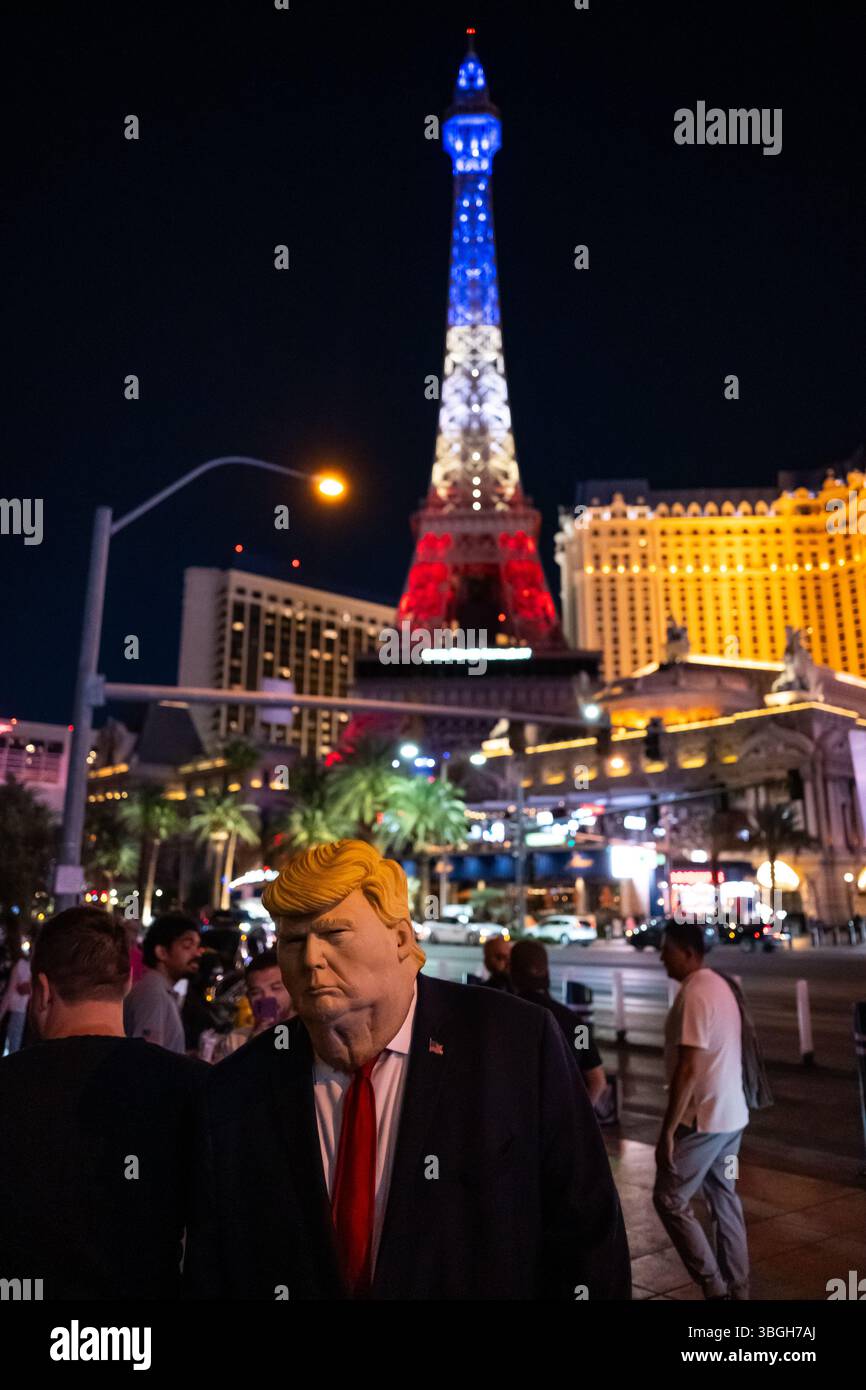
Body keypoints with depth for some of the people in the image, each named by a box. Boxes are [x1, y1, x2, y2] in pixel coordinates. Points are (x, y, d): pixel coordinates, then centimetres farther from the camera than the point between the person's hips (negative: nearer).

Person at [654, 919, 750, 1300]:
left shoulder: (694, 995, -21)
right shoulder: (719, 985, 9)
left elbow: (689, 1069, -24)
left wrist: (667, 1130, -19)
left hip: (704, 1117, -9)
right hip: (730, 1114, 9)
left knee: (669, 1199, 2)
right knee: (725, 1199, 17)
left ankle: (715, 1285, 7)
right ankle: (737, 1286, 25)